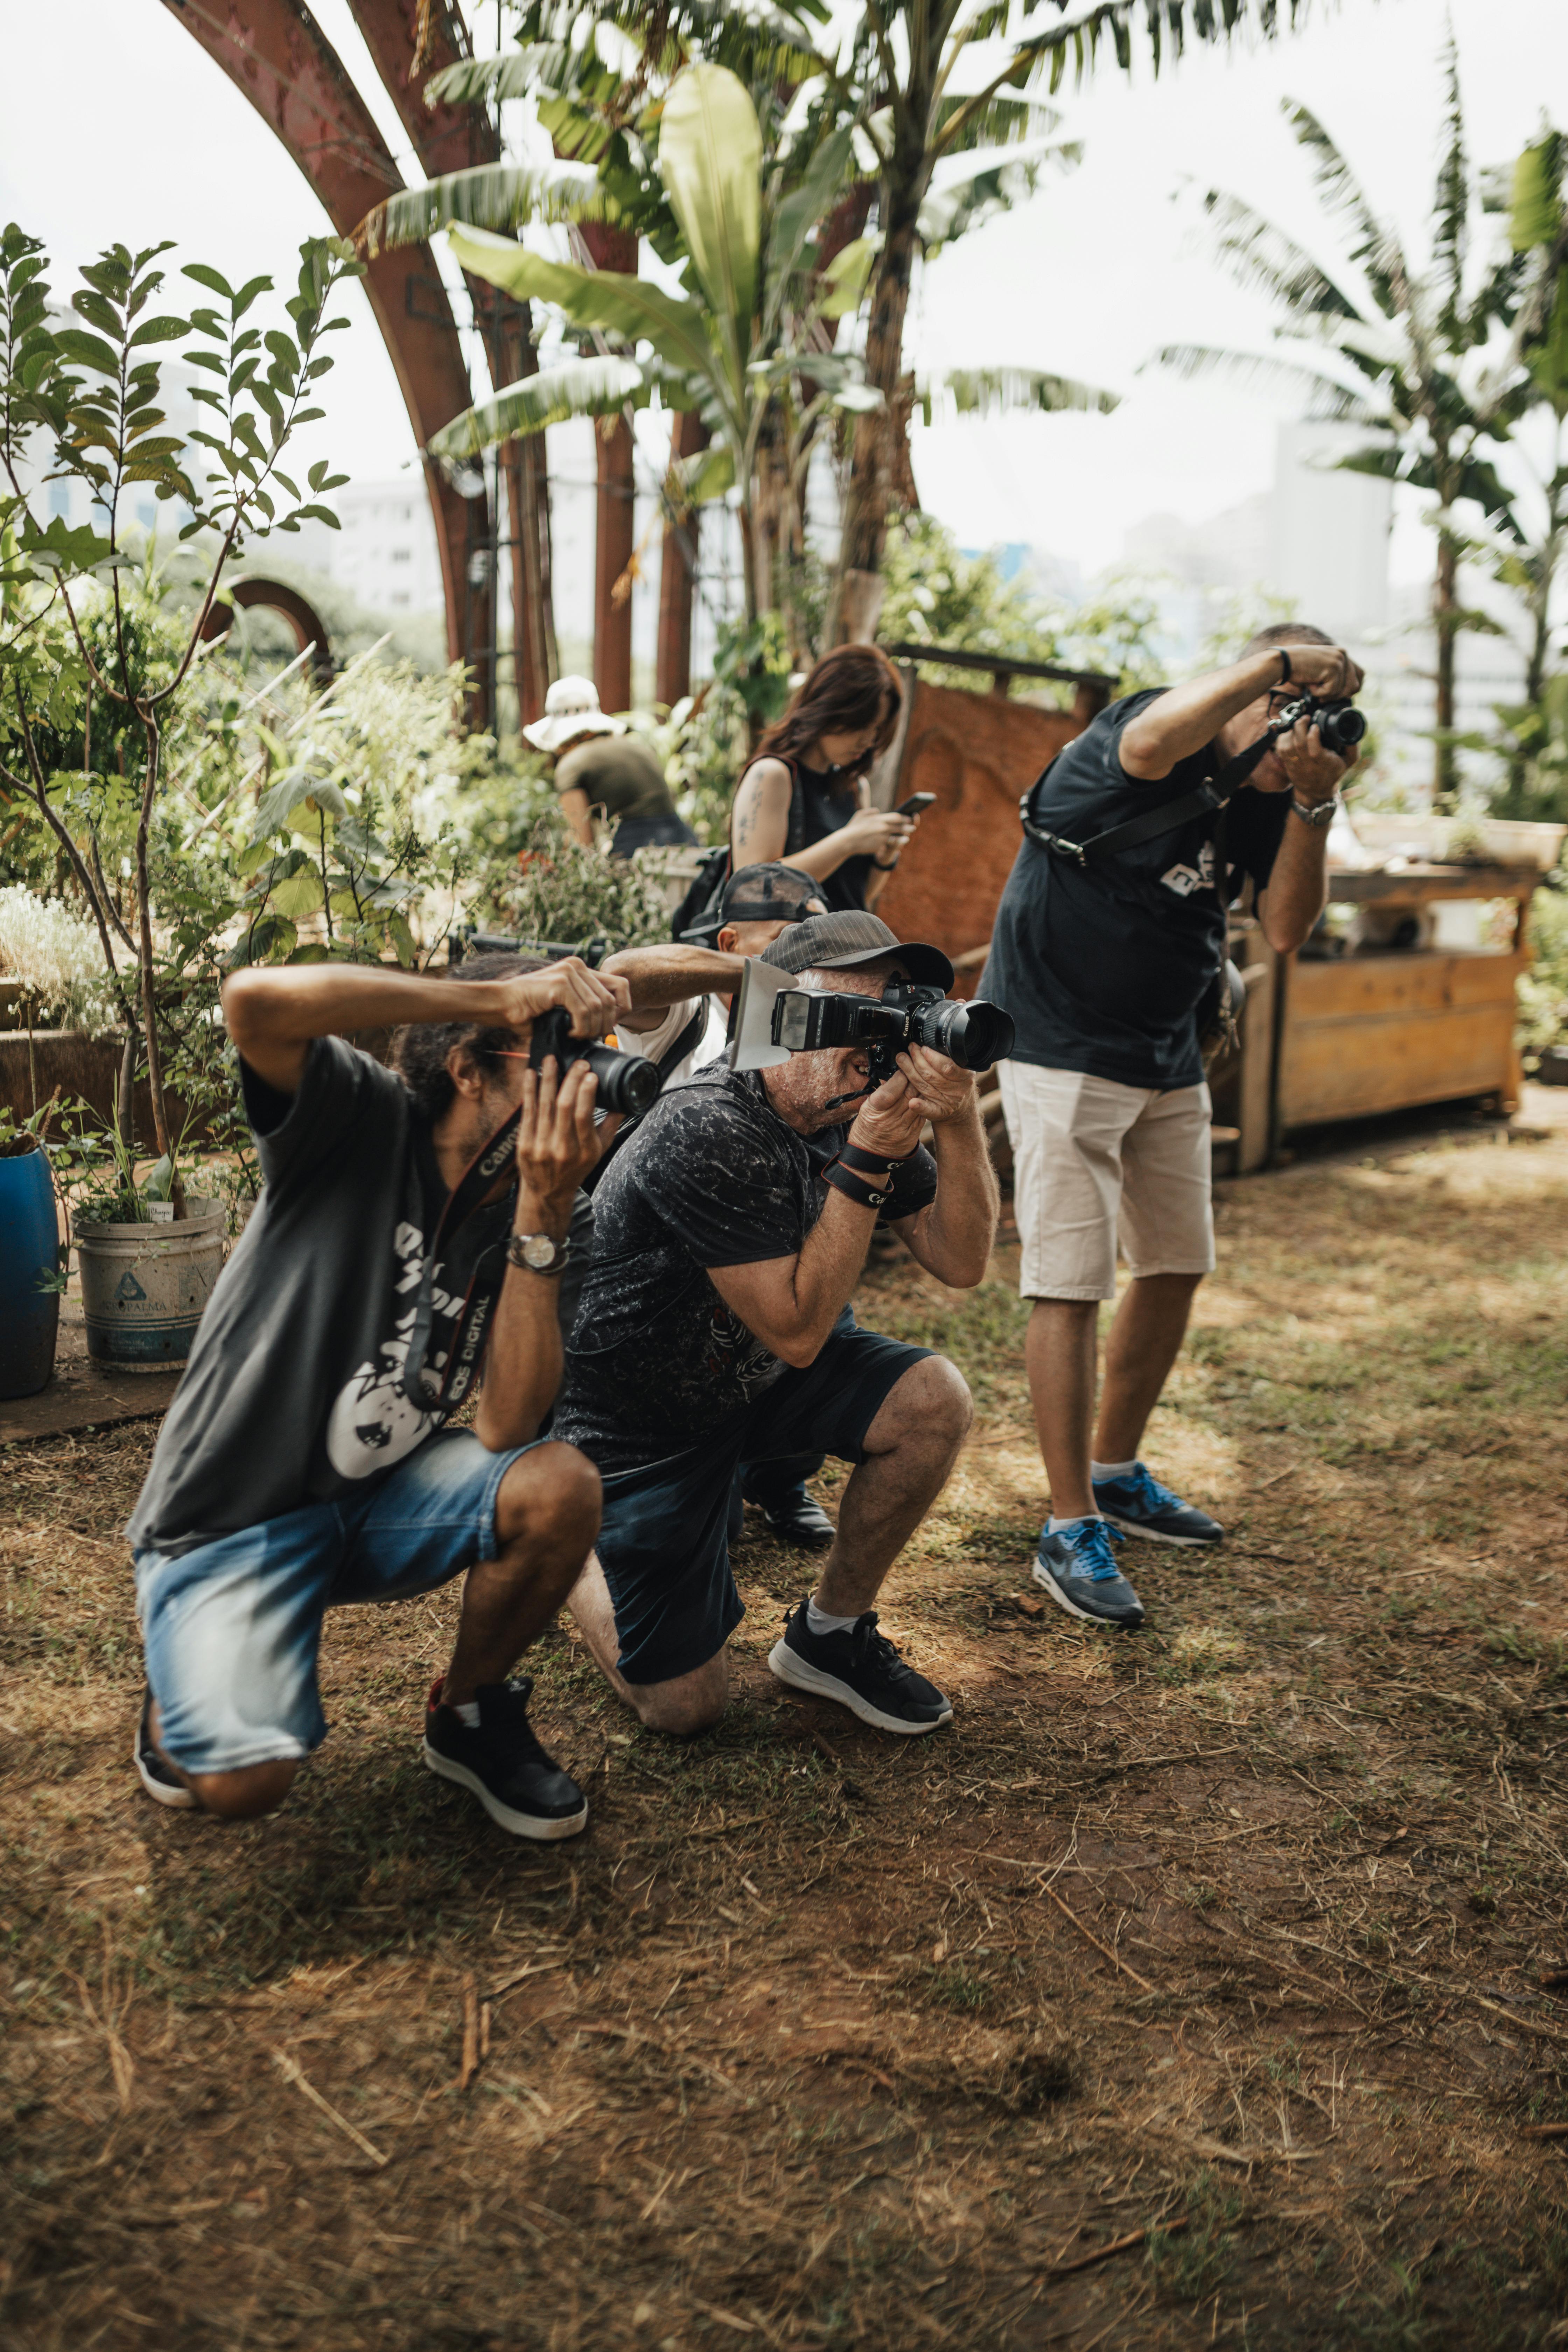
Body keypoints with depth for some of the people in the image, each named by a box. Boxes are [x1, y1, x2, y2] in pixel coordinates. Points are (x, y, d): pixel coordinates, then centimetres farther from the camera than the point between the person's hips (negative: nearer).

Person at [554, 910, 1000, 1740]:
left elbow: (960, 1262, -10)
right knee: (684, 1704, -2)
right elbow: (797, 1331, -30)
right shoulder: (710, 1133, -31)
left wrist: (958, 1120, -25)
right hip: (639, 1414, -6)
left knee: (933, 1401, -20)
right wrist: (868, 1159, -34)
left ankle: (828, 1633, 3)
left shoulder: (856, 1109, -8)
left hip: (760, 1371, 7)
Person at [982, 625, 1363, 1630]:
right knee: (1072, 1283, -10)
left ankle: (1116, 1472, 31)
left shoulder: (1267, 791, 4)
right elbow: (1152, 745, -42)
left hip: (1170, 1059, 8)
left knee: (1177, 1267, 14)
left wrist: (1316, 806, -18)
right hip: (1063, 1049, -8)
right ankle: (1071, 1529, -1)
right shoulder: (1126, 737, -16)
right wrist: (1279, 659, -36)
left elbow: (1288, 927, -5)